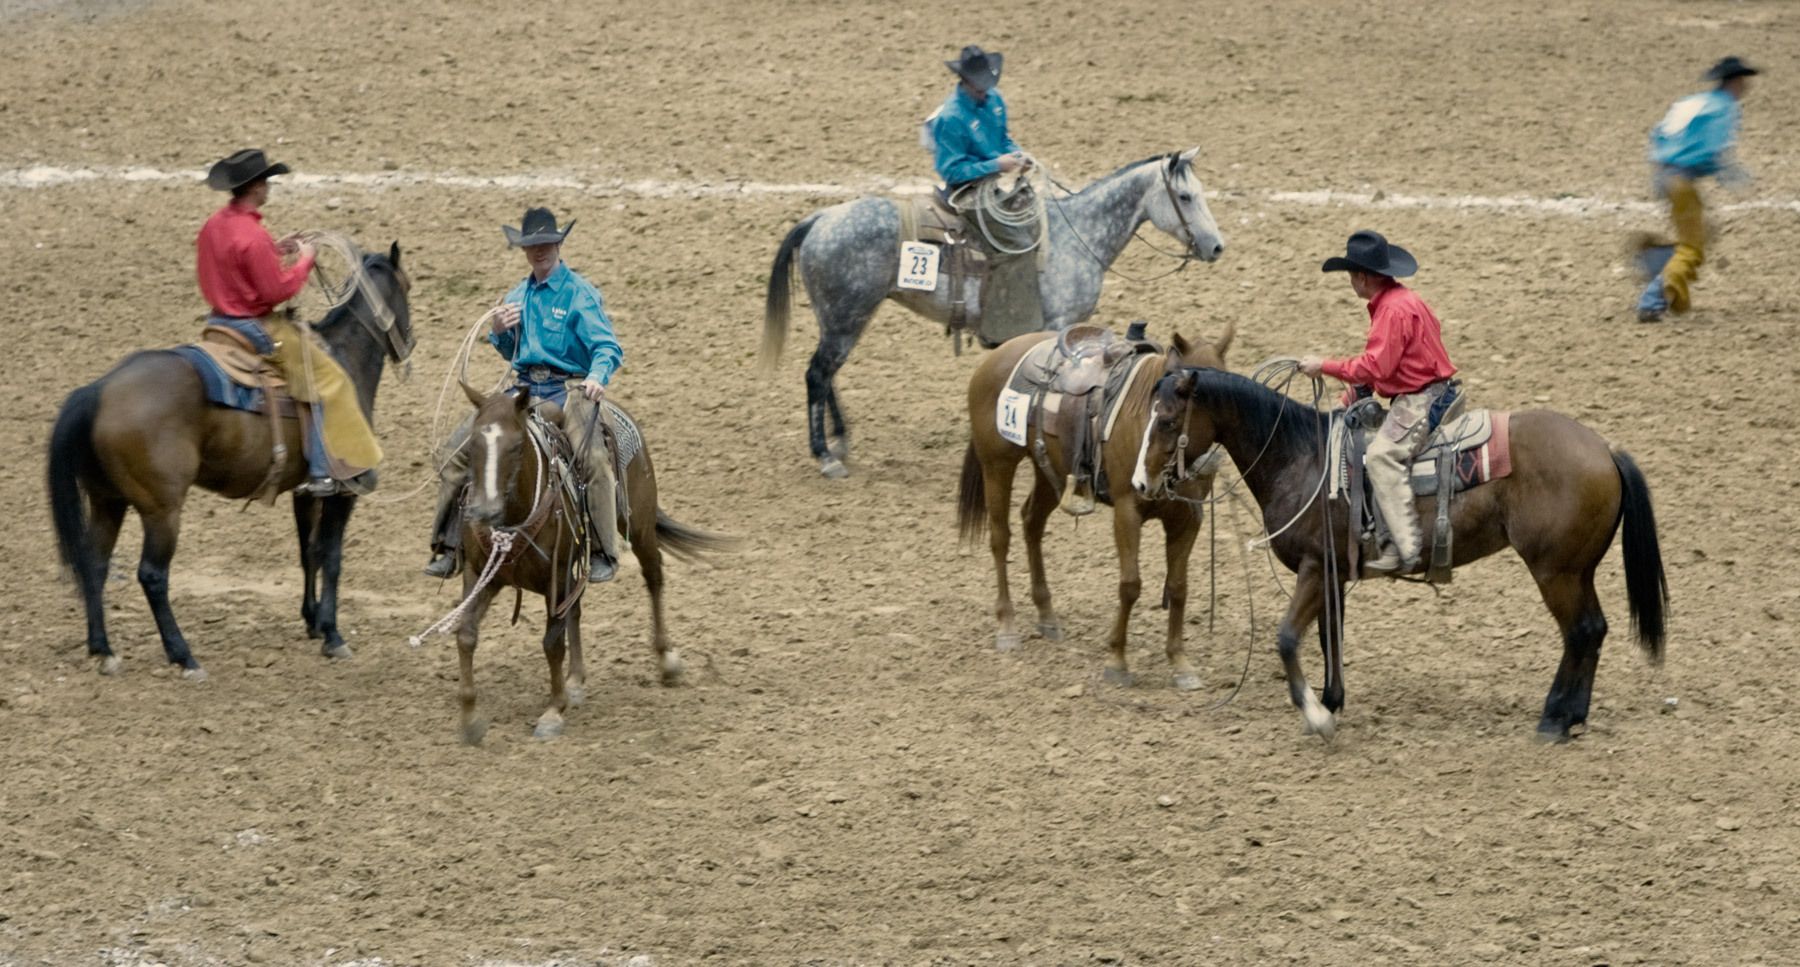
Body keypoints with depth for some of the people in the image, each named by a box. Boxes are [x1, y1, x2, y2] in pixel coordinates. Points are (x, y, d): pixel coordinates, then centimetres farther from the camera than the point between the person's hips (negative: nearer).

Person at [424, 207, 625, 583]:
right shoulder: (517, 297, 15)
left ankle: (604, 553, -22)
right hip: (524, 389, 6)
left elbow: (607, 347, -12)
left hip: (569, 389, -6)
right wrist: (498, 332, 2)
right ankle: (448, 548, 1)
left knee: (593, 455, -31)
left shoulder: (580, 294, -4)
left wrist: (597, 377, -33)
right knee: (459, 445, -4)